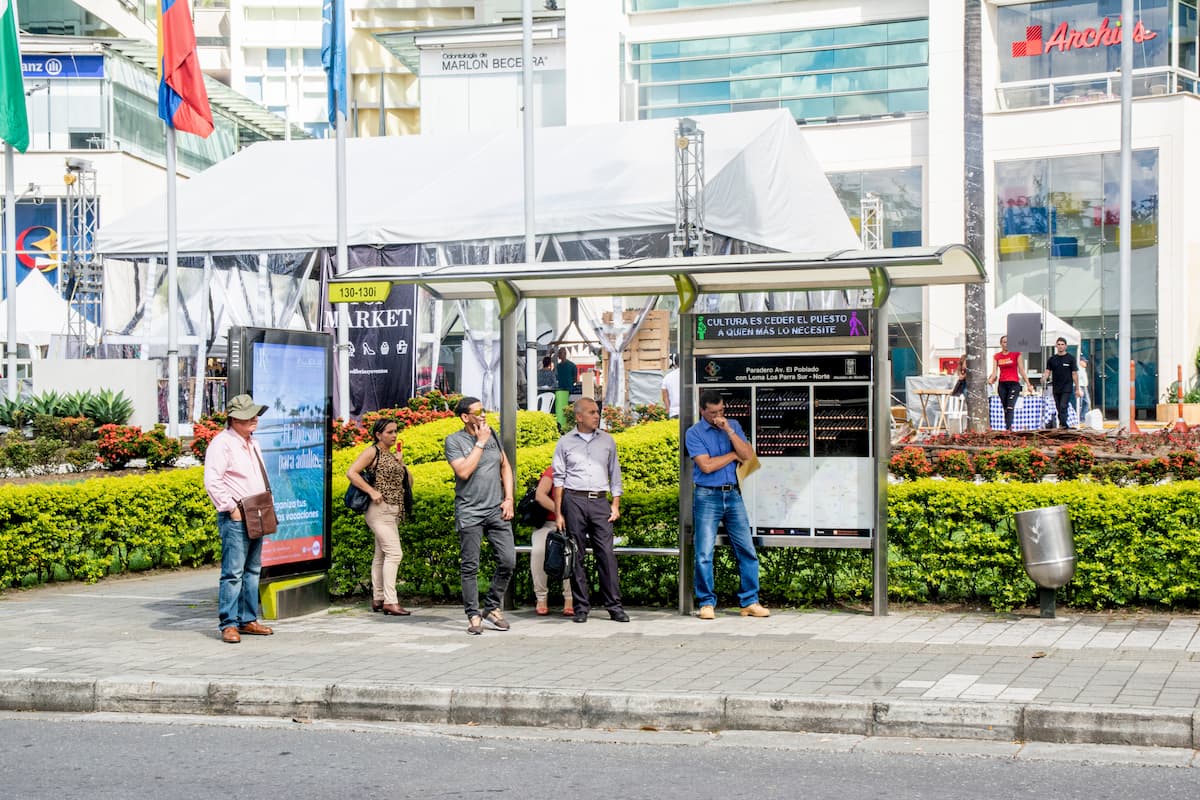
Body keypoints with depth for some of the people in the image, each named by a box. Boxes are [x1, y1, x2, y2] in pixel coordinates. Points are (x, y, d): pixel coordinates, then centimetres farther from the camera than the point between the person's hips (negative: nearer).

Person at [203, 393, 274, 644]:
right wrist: (232, 509, -18)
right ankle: (228, 624, -7)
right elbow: (212, 482, -18)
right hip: (234, 519, -9)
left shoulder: (252, 443, 18)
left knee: (252, 570, 12)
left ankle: (248, 620, 19)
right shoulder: (222, 443, -10)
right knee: (233, 572, -10)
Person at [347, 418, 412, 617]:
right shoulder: (372, 451, -5)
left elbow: (408, 480, 21)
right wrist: (372, 492, -20)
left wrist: (401, 464, 2)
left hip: (392, 511, 9)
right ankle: (390, 602, -15)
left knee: (381, 555, 11)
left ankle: (378, 599, 14)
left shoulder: (391, 455, 18)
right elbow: (351, 473, -15)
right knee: (394, 553, -15)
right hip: (380, 509, -9)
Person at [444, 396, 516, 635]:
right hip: (469, 513, -4)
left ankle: (492, 609, 14)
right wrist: (480, 443, -13)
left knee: (508, 561, -1)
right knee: (470, 567, 0)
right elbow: (464, 471, -17)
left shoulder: (492, 435, 11)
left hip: (497, 510, 4)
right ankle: (474, 616, 8)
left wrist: (509, 498, 8)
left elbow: (505, 466, 18)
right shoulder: (454, 441, -4)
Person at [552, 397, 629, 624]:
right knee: (576, 555, 0)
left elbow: (615, 475, 18)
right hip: (574, 500, -1)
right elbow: (559, 479, 6)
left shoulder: (607, 440, 14)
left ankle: (614, 605, -3)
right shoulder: (566, 442, 7)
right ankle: (581, 606, 6)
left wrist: (616, 505, 7)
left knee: (606, 553, -6)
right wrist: (558, 513, 1)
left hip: (600, 501, 1)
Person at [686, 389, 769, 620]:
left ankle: (750, 602, 8)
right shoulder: (694, 433, -2)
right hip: (707, 497, -3)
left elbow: (748, 456, -1)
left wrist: (730, 432, -10)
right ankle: (707, 603, 7)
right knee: (704, 553, -3)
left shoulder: (733, 426, 10)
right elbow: (706, 465, -13)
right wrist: (734, 454, -3)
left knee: (747, 550, 1)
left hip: (733, 495, 4)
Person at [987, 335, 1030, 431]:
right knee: (1005, 408, 6)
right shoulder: (997, 356, 10)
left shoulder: (1016, 354, 3)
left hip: (1014, 383, -4)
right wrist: (991, 379, -15)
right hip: (1002, 384, 4)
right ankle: (1007, 427, 10)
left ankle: (1008, 428, -28)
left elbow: (1021, 370, 5)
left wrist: (1028, 384, 3)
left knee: (1010, 407, -18)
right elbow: (994, 372, 5)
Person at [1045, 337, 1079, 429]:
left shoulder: (1070, 358, 1)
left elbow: (1074, 374, 1)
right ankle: (1064, 425, 17)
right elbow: (1048, 371, 5)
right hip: (1056, 388, 4)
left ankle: (1062, 424, -22)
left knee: (1063, 407, -16)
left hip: (1067, 388, -4)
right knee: (1059, 409, 7)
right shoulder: (1051, 359, 9)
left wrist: (1077, 389, -1)